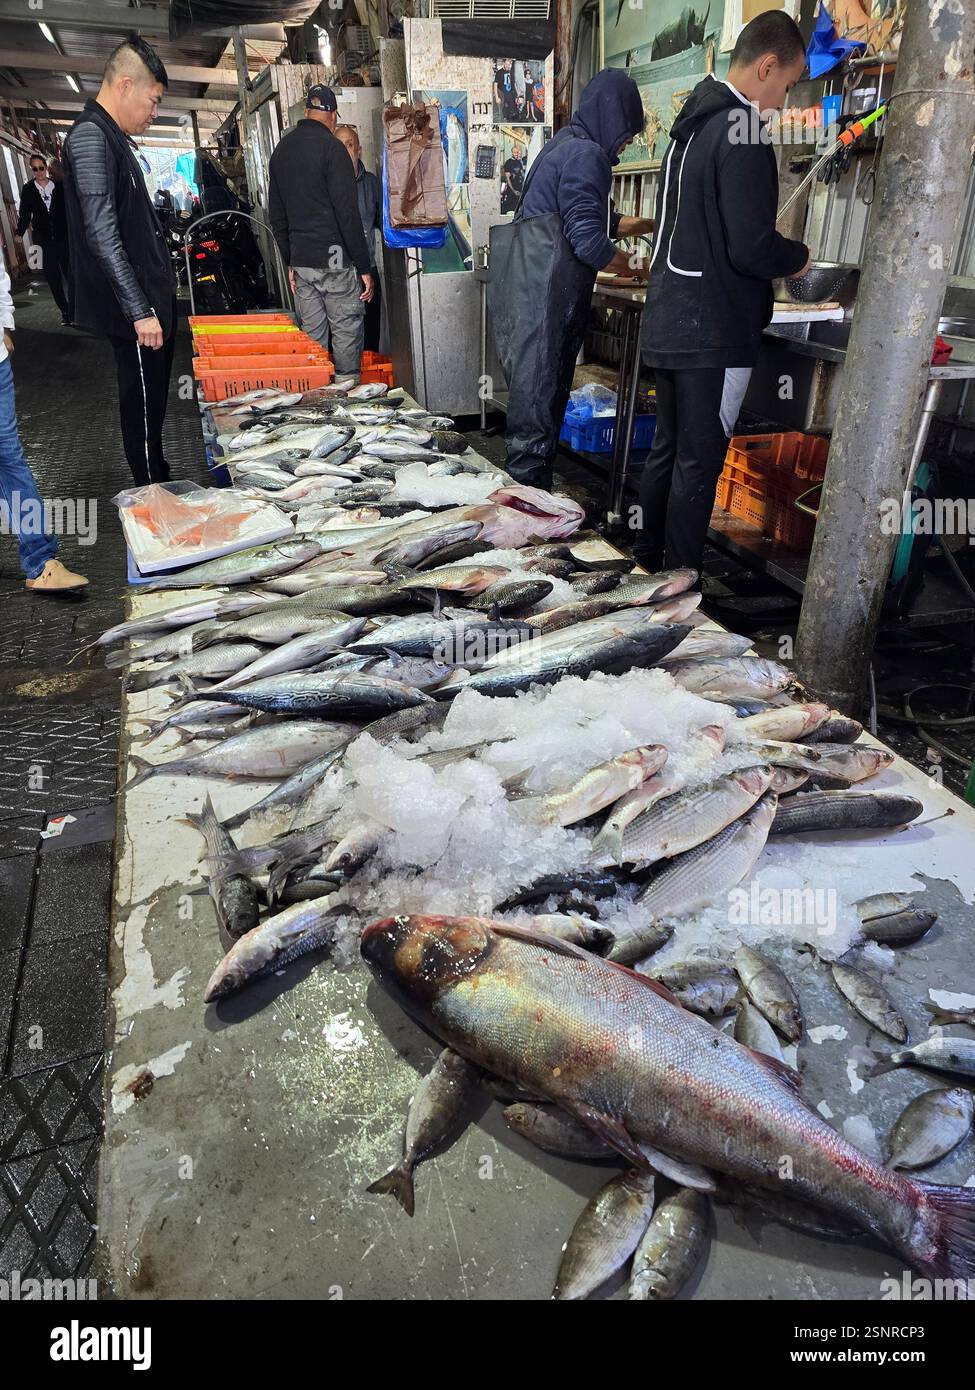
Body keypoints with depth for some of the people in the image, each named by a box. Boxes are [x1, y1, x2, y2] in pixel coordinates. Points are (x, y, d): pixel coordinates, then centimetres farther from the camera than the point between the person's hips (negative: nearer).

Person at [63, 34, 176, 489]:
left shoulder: (112, 137, 18)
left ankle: (161, 487, 27)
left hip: (152, 300, 10)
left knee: (153, 404, 16)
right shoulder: (90, 136, -14)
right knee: (143, 408, -3)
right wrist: (140, 311, -25)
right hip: (135, 310, -10)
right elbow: (102, 234, -22)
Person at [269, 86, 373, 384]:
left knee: (312, 335, 10)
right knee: (347, 332, -3)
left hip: (301, 261, 7)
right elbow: (348, 212, -13)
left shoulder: (281, 150, 15)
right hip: (335, 259, -7)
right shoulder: (330, 146, -8)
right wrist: (364, 266, -11)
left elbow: (277, 216, 18)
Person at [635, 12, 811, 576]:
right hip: (714, 334, -9)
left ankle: (647, 568, 23)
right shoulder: (743, 137, -14)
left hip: (668, 322, 9)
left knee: (668, 450, 14)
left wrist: (777, 253, 18)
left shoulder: (693, 124, 16)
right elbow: (751, 248, -19)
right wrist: (797, 256, 1)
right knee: (699, 465, -4)